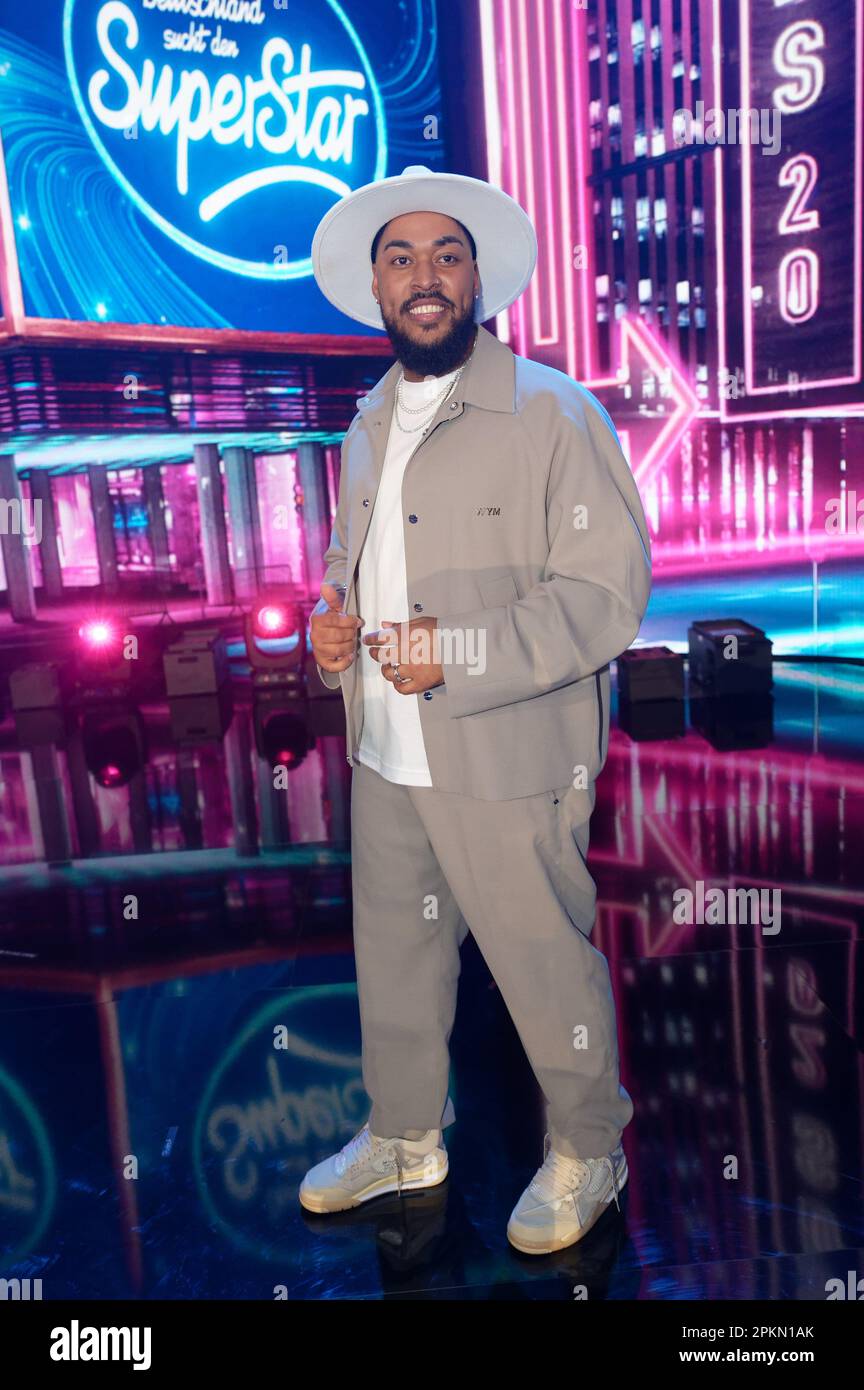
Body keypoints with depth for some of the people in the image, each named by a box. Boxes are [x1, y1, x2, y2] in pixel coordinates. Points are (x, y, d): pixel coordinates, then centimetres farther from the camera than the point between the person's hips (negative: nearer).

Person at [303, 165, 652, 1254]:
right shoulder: (369, 424, 13)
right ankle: (404, 1137, 44)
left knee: (545, 968, 9)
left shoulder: (553, 413, -10)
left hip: (508, 765, -6)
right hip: (382, 758, 7)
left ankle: (586, 1152, 36)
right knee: (393, 955, 19)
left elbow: (606, 594, -15)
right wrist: (330, 618, 3)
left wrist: (456, 653, -24)